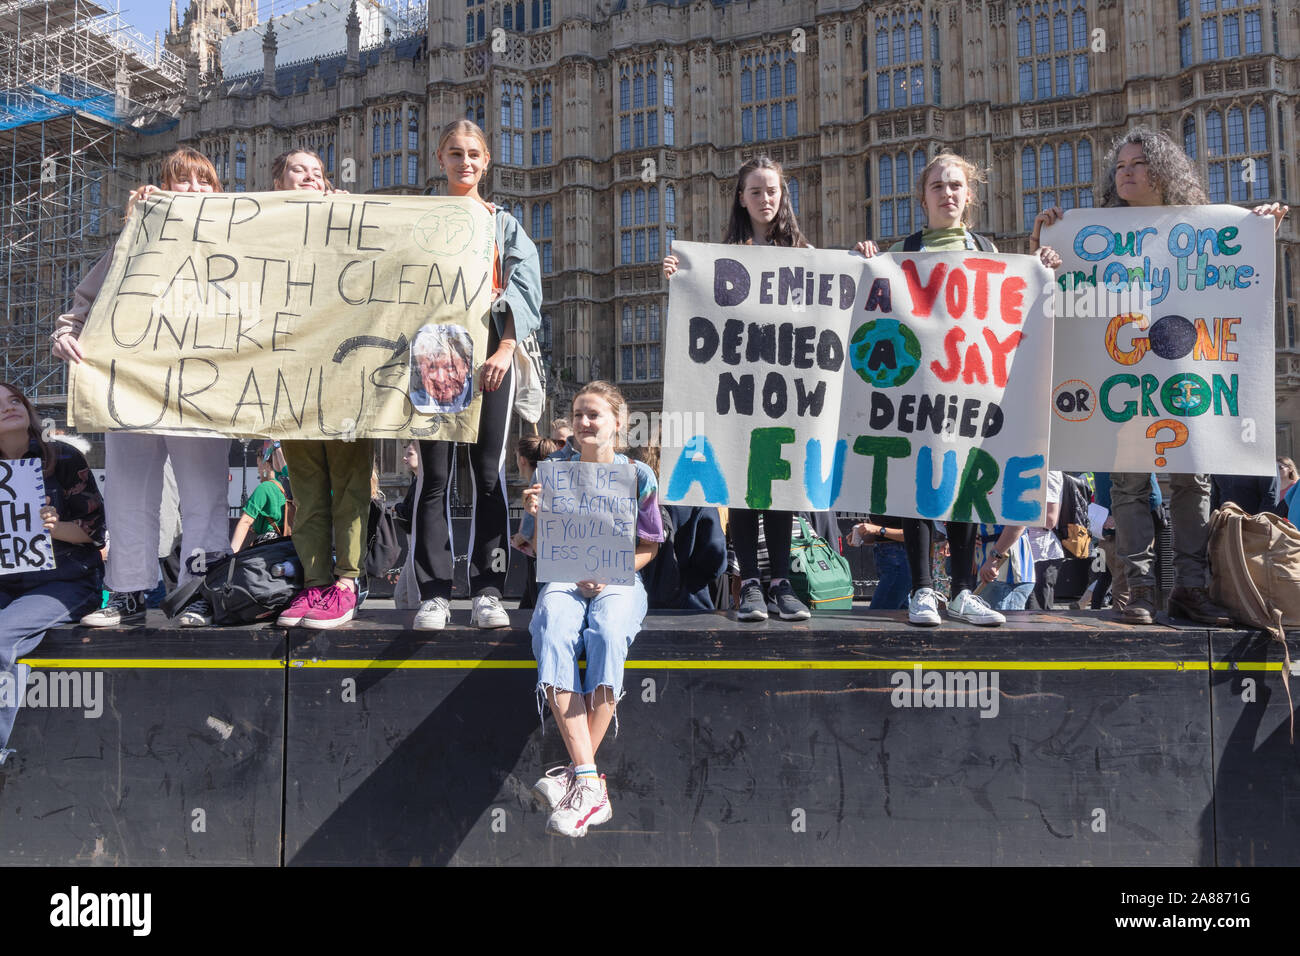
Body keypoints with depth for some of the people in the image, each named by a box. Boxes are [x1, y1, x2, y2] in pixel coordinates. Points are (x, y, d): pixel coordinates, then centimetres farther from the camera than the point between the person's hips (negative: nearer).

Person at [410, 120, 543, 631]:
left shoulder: (505, 224, 16)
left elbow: (525, 290, 6)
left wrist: (505, 349, -9)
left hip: (490, 350, 0)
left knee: (488, 473, -3)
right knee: (435, 475, -3)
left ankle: (487, 592, 1)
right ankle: (434, 593, 0)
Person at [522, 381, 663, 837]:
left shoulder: (638, 475, 5)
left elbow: (647, 547, 8)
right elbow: (542, 550, 9)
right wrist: (536, 516, -13)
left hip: (620, 581, -1)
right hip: (564, 579, 1)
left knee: (607, 633, -36)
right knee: (552, 633, -34)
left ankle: (577, 773, -28)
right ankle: (590, 783, -37)